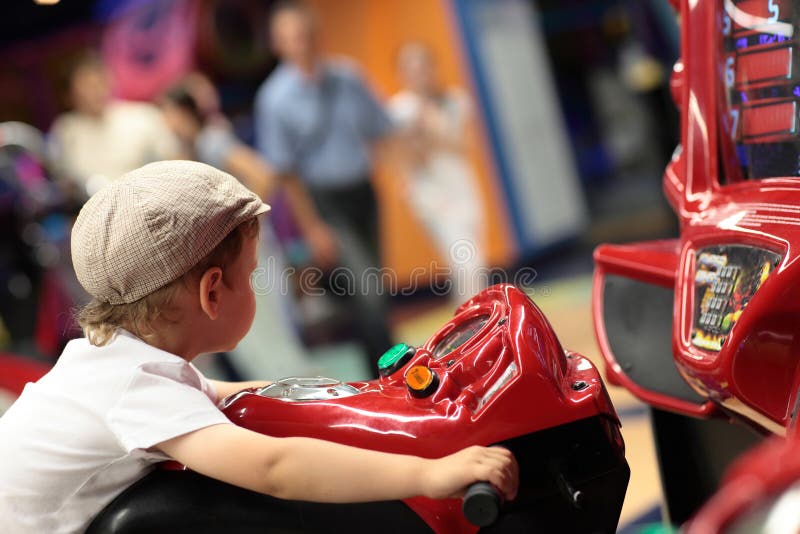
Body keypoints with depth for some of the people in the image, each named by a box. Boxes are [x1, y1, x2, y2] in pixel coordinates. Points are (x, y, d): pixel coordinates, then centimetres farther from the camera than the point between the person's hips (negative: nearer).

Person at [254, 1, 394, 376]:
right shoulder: (276, 99, -13)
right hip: (323, 202, -5)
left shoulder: (347, 78, 0)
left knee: (370, 287, 15)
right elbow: (285, 172, -10)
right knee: (366, 289, -14)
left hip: (362, 193, 5)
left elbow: (378, 130, 14)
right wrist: (313, 229, -11)